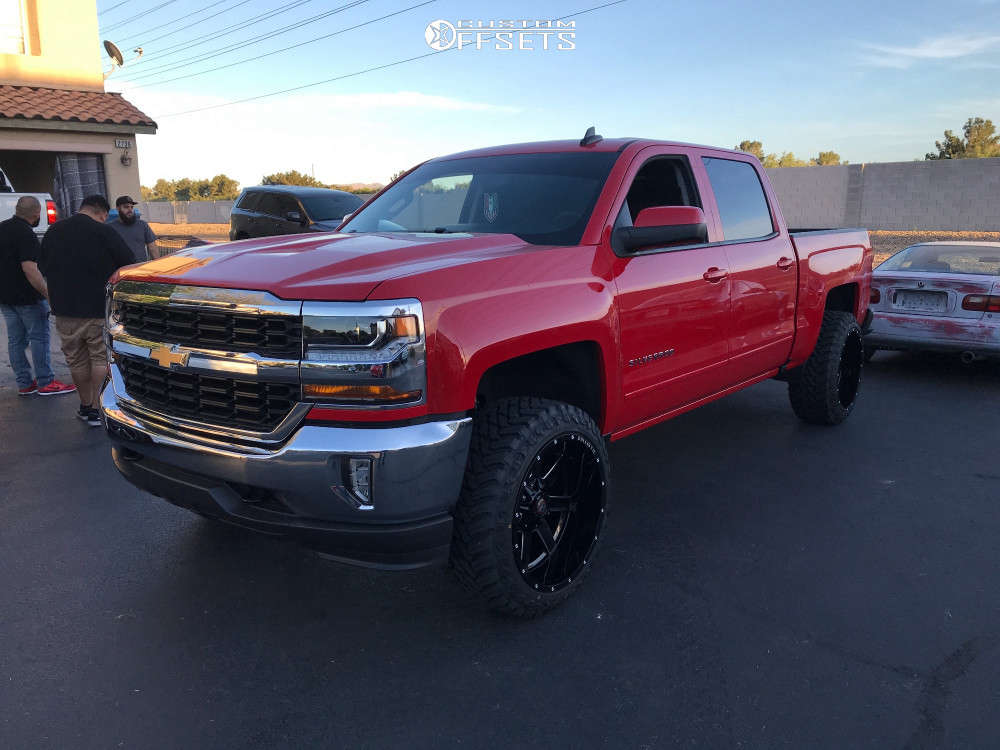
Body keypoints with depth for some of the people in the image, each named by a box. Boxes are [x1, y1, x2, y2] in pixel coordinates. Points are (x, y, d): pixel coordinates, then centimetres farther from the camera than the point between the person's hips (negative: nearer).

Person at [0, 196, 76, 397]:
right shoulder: (26, 234, -18)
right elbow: (29, 269, -25)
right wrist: (48, 293, -24)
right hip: (26, 297, -9)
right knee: (39, 337, -1)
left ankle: (24, 384, 16)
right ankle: (46, 383, 3)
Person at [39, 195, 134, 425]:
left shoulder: (53, 231, 8)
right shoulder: (104, 233, -10)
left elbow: (43, 268, 17)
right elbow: (130, 266, -6)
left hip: (64, 310, 5)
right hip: (99, 309, -5)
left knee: (76, 360, 15)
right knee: (101, 358, 5)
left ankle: (86, 406, 24)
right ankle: (96, 408, 3)